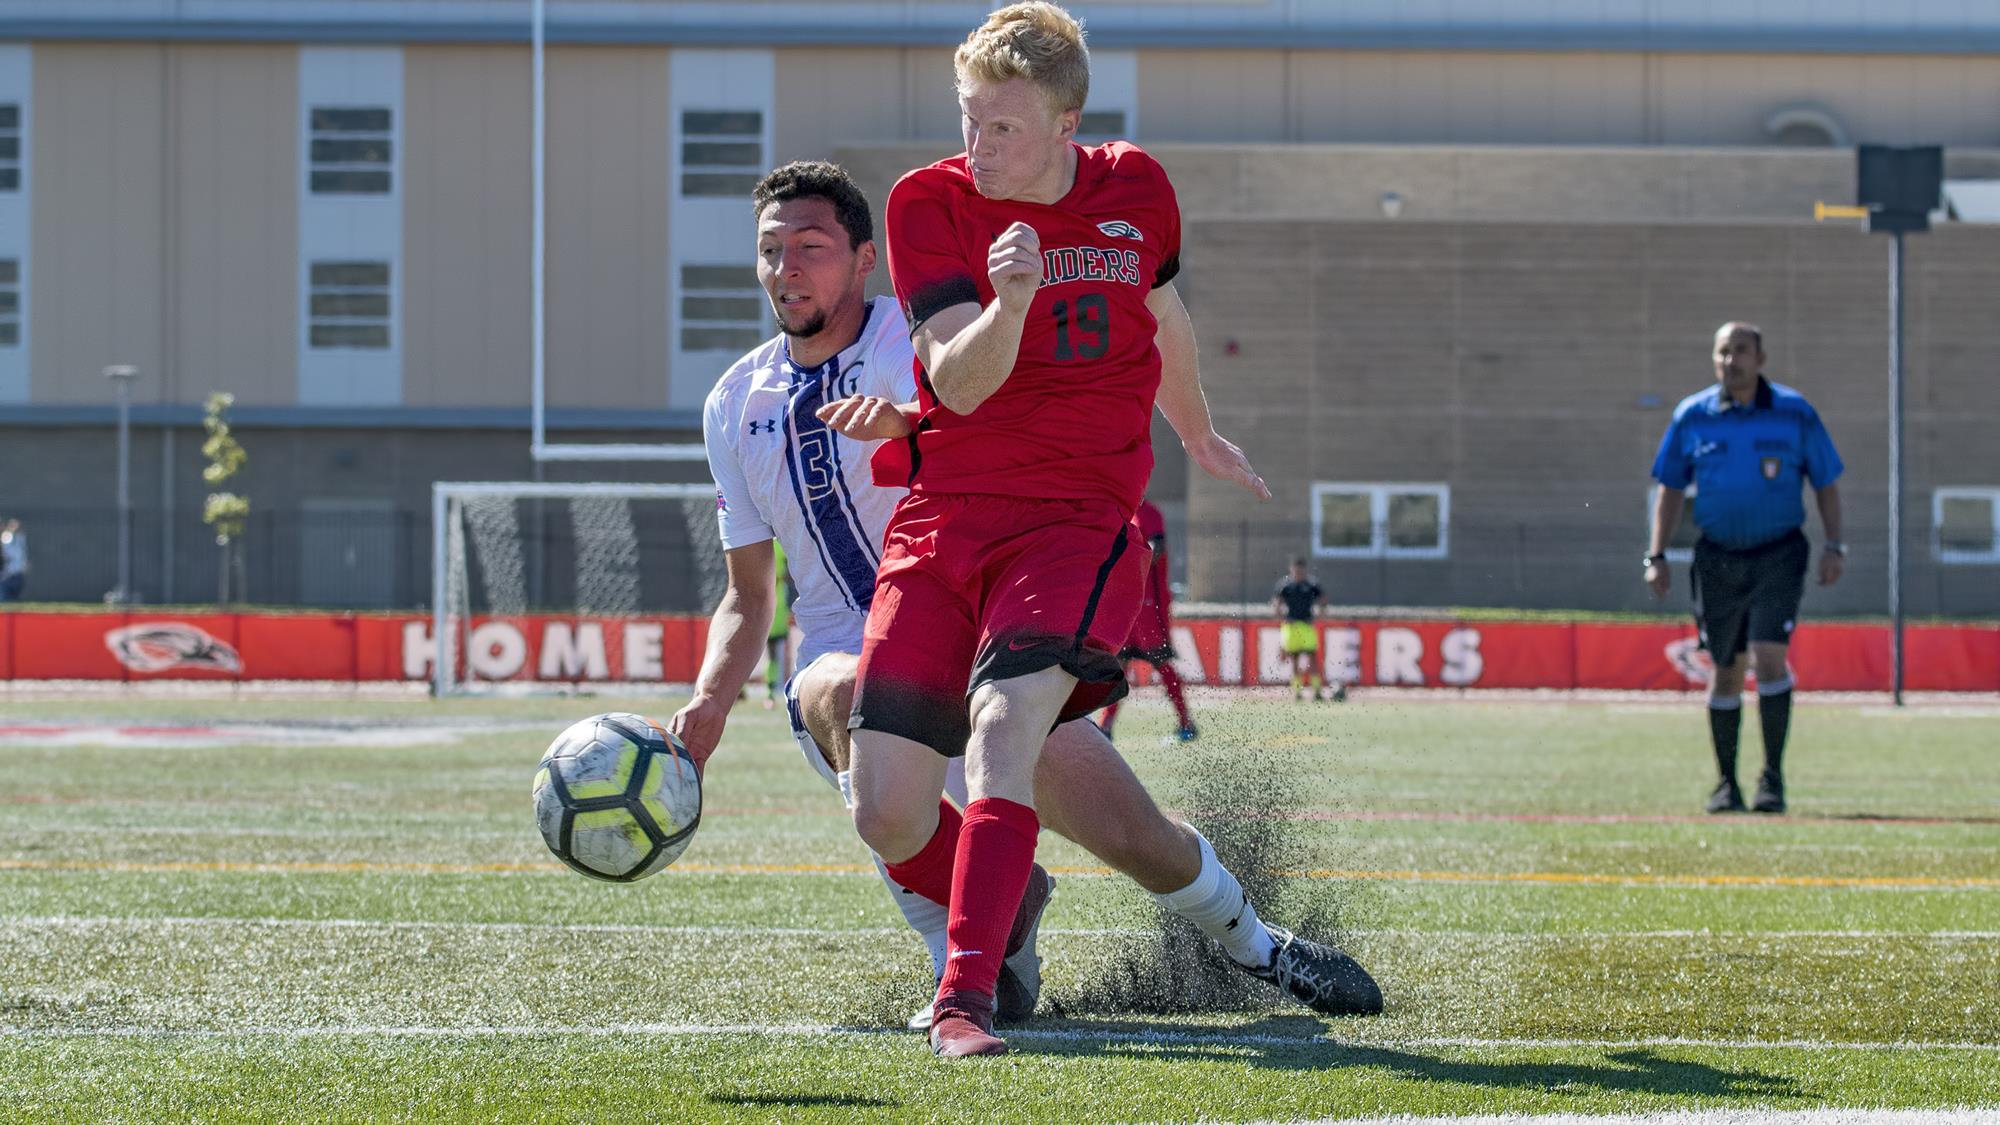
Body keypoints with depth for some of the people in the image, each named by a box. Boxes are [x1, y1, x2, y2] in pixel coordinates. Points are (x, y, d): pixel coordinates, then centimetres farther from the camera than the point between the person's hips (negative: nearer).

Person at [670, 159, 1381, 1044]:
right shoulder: (737, 403, 8)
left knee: (1137, 840, -9)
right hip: (848, 657, 2)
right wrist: (707, 706, -4)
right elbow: (748, 594, 14)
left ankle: (1256, 945, 27)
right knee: (847, 690, -36)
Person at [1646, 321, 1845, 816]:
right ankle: (1726, 783, 17)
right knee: (1727, 670, 6)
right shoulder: (1691, 417, 2)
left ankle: (1773, 776, -7)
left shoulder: (1795, 413, -1)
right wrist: (1656, 557, 3)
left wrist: (1834, 546, -4)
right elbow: (1670, 489, 9)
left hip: (1778, 555, -2)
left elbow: (1826, 483, 6)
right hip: (1718, 559, 2)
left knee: (1768, 656, -16)